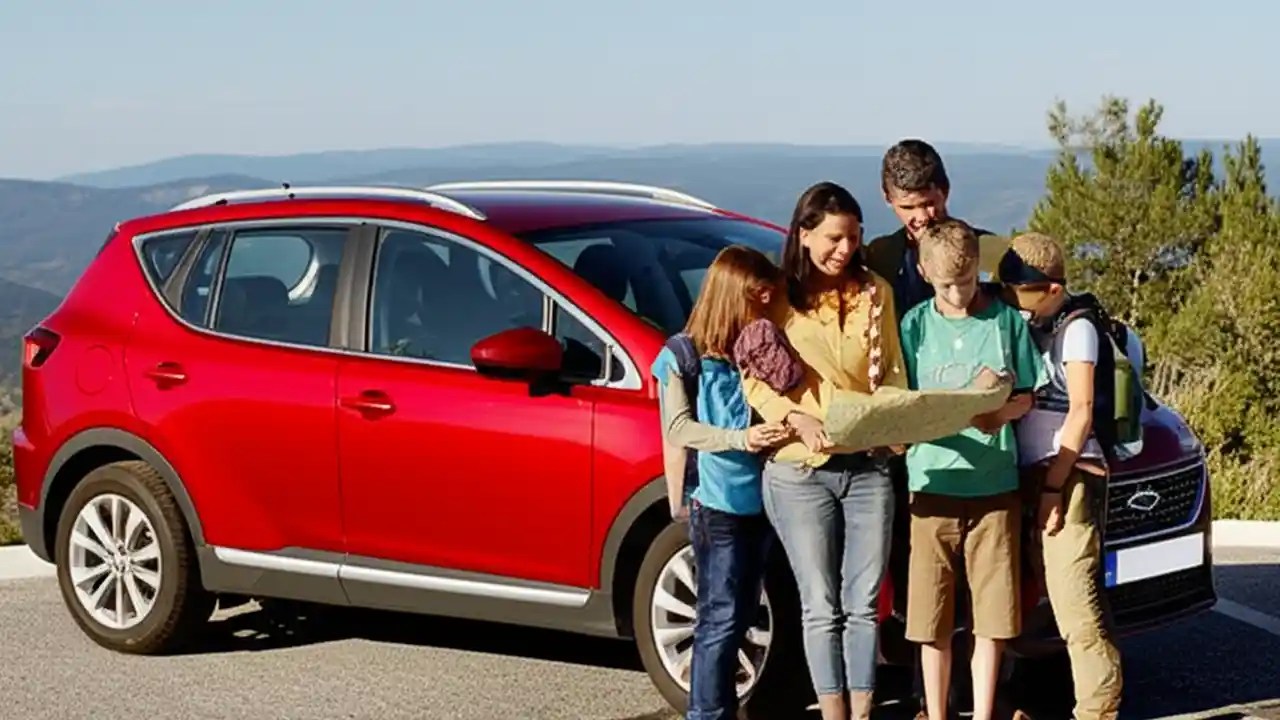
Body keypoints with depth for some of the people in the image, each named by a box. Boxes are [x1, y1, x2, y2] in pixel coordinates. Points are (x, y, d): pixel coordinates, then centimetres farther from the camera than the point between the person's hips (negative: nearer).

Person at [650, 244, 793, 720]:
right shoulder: (685, 355, -5)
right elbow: (678, 430, -9)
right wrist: (740, 439, -21)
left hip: (759, 499, 6)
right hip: (714, 501, -6)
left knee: (740, 616, 12)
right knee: (721, 617, -6)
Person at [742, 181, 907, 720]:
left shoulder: (875, 294, 10)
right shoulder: (776, 297, -1)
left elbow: (891, 373, 11)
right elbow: (755, 380, -6)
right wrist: (798, 418, -23)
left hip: (868, 467, 3)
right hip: (799, 471, -3)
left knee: (863, 606, 3)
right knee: (822, 608, 0)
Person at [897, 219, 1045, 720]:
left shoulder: (1007, 321, 4)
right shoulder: (915, 325, 2)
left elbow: (1026, 398, 9)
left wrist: (1001, 411, -14)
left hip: (995, 485, 1)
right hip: (933, 483, -1)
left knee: (993, 612, 4)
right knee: (931, 613, 2)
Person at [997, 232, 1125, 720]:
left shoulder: (1077, 328, -2)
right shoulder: (1029, 326, 18)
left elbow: (1081, 410, -8)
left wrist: (1055, 486, -12)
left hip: (1066, 474, -7)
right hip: (1031, 472, 7)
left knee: (1073, 600, -11)